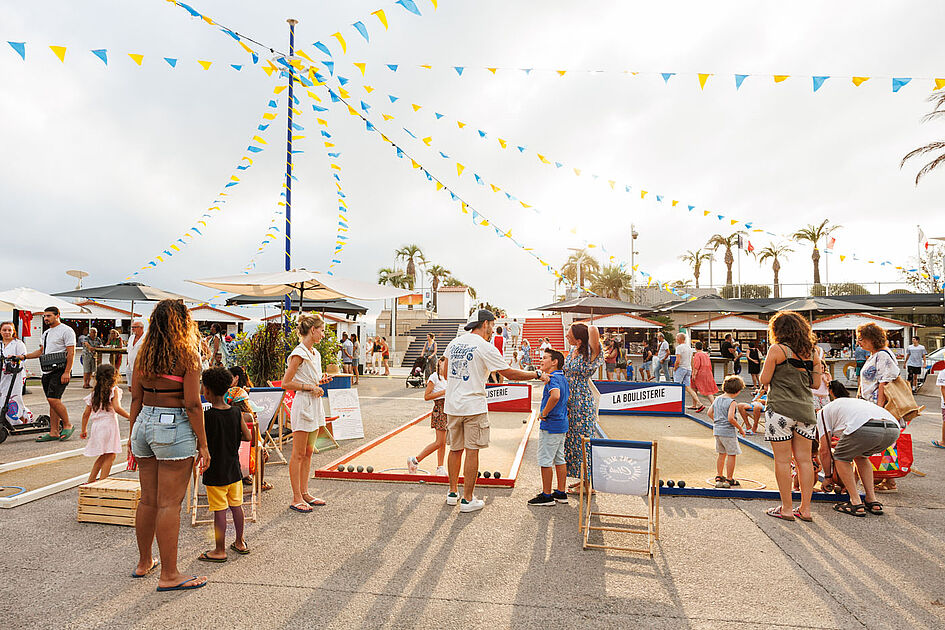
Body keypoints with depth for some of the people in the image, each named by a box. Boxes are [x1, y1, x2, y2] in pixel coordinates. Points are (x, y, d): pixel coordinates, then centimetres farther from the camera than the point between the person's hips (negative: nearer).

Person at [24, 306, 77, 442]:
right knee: (52, 400, 8)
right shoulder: (46, 333, 21)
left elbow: (71, 353, -13)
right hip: (47, 371, 9)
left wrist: (67, 372, -19)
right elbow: (41, 351, 29)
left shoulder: (66, 331, -6)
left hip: (60, 370, -9)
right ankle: (54, 432, 10)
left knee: (53, 399, -18)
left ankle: (67, 425, -4)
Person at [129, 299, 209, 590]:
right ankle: (169, 575, 10)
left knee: (148, 500, 18)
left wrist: (133, 435, 21)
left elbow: (136, 398, 11)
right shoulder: (187, 354, -12)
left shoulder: (144, 353, 6)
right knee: (169, 504, 1)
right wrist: (203, 444, -8)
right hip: (174, 428, -6)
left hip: (144, 423, 7)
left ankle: (144, 562, 34)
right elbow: (192, 404, -14)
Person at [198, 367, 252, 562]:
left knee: (219, 511, 4)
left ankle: (220, 551, 16)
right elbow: (248, 436, 3)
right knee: (236, 506, 16)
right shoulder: (237, 413, -4)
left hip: (215, 473, -5)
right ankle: (240, 543, 30)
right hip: (234, 470, 5)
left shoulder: (205, 416, -17)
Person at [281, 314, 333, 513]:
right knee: (298, 455, 0)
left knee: (308, 452, 14)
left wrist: (320, 381, 5)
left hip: (315, 404, 9)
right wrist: (311, 387, -16)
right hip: (303, 405, -9)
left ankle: (304, 493, 22)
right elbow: (286, 383, -15)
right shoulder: (299, 354, -14)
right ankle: (296, 499, 8)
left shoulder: (315, 353, 13)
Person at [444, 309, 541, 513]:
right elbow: (510, 374, -9)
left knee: (455, 449, 16)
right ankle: (467, 500, 9)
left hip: (452, 406, 6)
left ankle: (453, 493, 27)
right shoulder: (485, 347, -11)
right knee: (472, 451, 2)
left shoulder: (454, 343, 8)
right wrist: (537, 374, 2)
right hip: (474, 406, -6)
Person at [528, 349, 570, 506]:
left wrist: (544, 413, -24)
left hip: (550, 426, -10)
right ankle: (561, 493, 23)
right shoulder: (562, 378, 12)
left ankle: (546, 496, 7)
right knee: (560, 459, 15)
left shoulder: (553, 378, -17)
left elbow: (555, 395, -35)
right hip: (562, 424, 10)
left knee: (545, 460, -1)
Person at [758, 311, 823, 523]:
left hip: (781, 409, -6)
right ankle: (805, 508, 17)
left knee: (782, 460, 2)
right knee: (804, 460, 11)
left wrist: (763, 372, 12)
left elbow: (764, 380, -8)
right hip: (805, 410, 6)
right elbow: (816, 385, 12)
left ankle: (787, 509, 9)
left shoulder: (777, 350, -8)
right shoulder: (810, 352, 8)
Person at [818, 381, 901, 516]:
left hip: (865, 429, -7)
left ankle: (856, 503, 13)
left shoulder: (823, 411, 27)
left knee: (840, 457, 20)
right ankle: (872, 501, 28)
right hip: (893, 430, 7)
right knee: (861, 455, 33)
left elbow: (825, 451, 21)